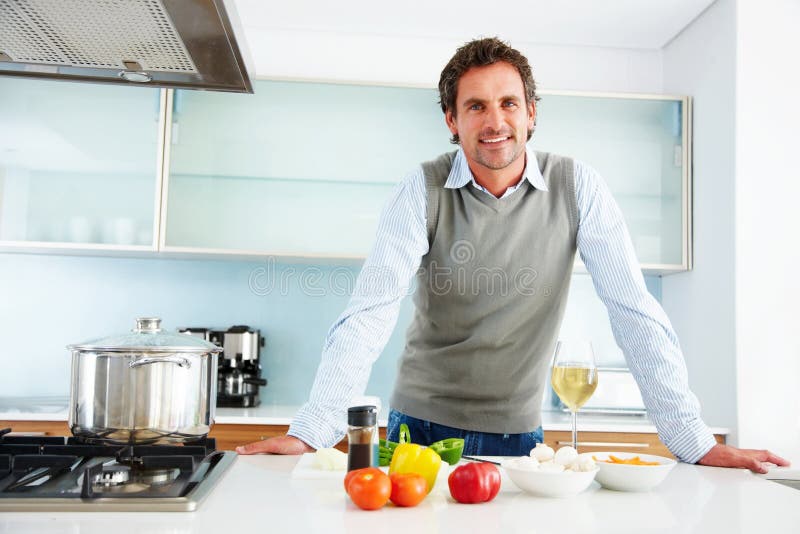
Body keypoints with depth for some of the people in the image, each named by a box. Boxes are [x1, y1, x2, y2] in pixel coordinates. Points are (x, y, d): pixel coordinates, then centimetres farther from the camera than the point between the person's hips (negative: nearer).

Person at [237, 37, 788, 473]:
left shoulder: (577, 186, -11)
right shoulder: (424, 190, -13)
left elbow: (636, 312, -12)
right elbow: (371, 312, -21)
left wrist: (695, 441, -15)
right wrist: (311, 431, -29)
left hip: (518, 432, 1)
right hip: (422, 423, 0)